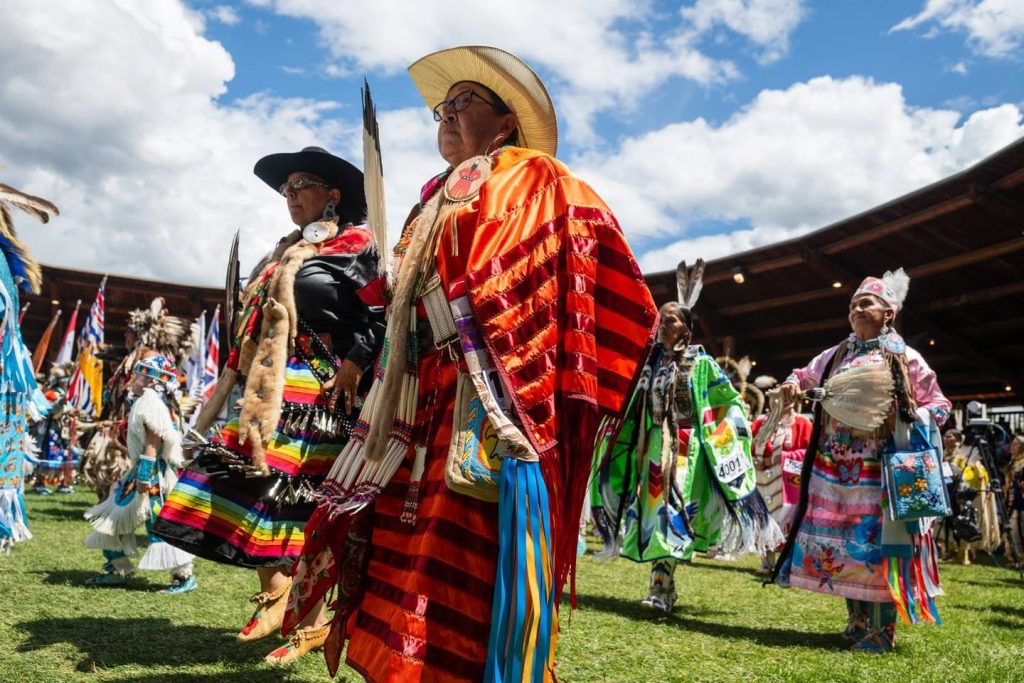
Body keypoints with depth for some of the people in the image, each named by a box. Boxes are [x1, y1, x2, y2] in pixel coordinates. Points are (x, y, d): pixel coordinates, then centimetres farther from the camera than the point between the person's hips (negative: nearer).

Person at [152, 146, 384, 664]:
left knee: (297, 497, -6)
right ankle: (274, 589, 20)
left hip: (315, 388, -8)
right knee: (250, 486, 3)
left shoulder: (353, 247, -2)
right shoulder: (284, 255, 23)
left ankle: (314, 623, 6)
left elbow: (378, 315, -12)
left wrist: (352, 367, -21)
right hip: (266, 389, 8)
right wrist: (242, 384, 19)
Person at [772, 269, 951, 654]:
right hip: (834, 470, 5)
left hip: (879, 470, -4)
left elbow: (939, 405, 2)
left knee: (877, 543, -5)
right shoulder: (835, 356, 12)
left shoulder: (905, 358, 0)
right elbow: (804, 376, 26)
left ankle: (880, 631, 6)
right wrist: (791, 386, 3)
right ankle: (858, 622, 20)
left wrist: (904, 419, -17)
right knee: (841, 543, 7)